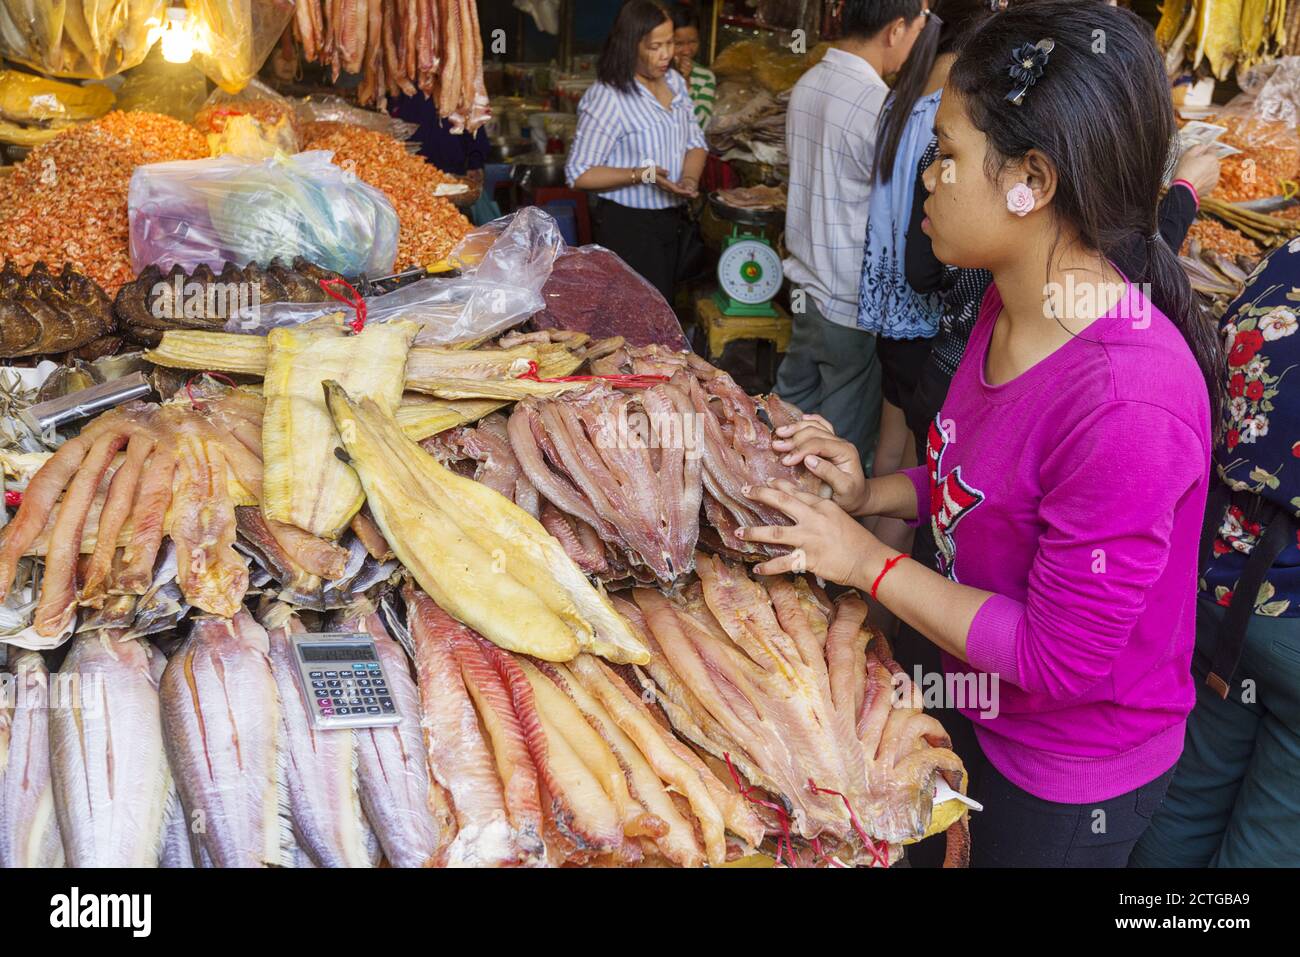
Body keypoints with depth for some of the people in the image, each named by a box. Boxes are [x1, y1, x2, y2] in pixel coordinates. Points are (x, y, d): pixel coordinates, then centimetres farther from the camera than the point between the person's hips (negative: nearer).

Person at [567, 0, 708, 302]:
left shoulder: (675, 81, 5)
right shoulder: (607, 98, -18)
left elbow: (695, 142, 14)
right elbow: (579, 174, -16)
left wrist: (690, 178, -7)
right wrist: (640, 175, -26)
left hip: (673, 219, 7)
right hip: (628, 226, -7)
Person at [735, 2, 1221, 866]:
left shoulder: (1128, 406, -35)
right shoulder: (1014, 304, -7)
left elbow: (1058, 658, -28)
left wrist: (867, 560, -23)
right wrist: (874, 495, -8)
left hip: (1068, 787, -7)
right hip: (981, 707, 7)